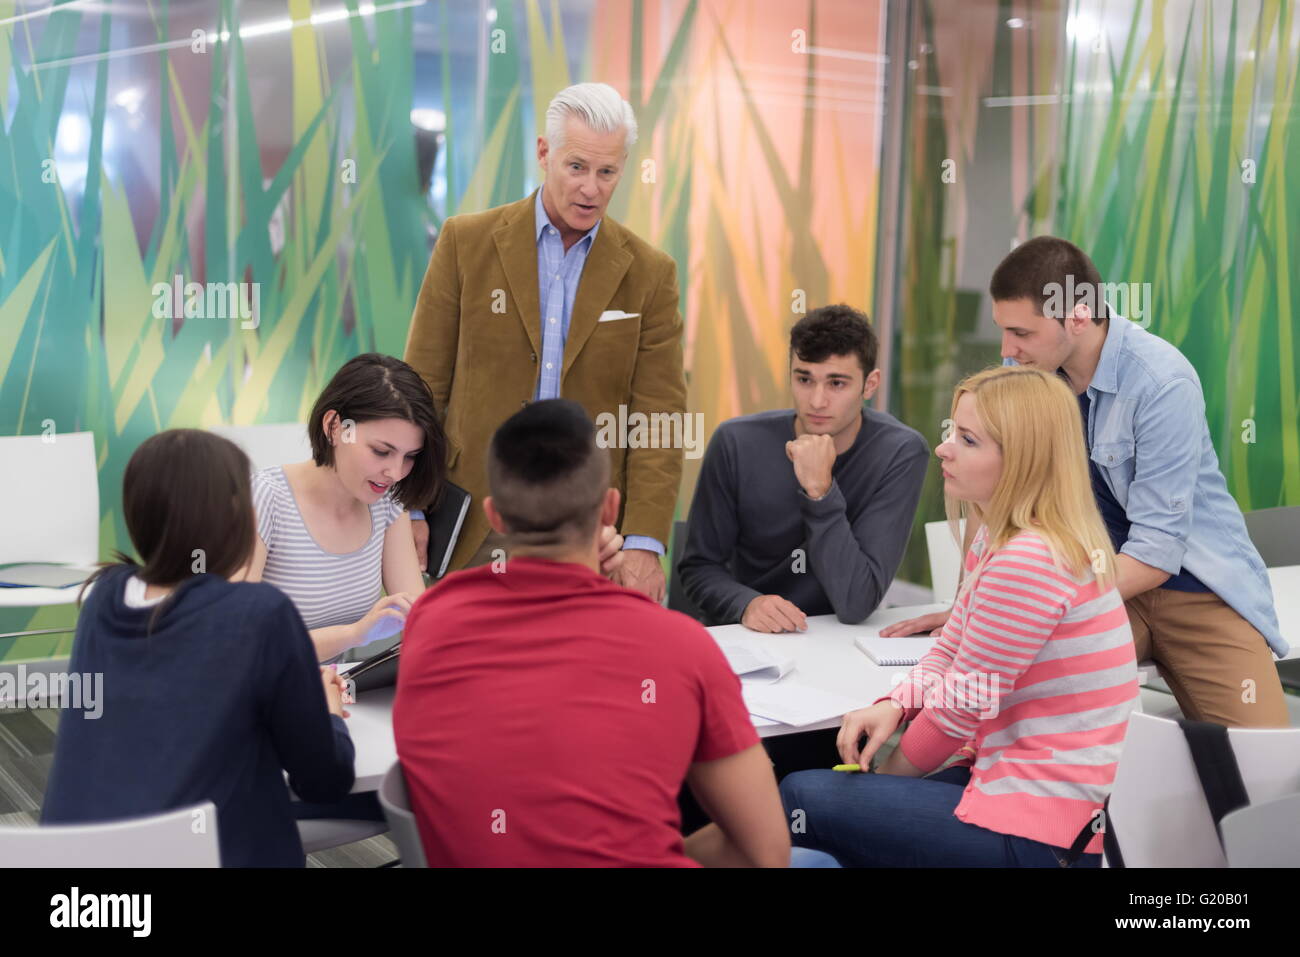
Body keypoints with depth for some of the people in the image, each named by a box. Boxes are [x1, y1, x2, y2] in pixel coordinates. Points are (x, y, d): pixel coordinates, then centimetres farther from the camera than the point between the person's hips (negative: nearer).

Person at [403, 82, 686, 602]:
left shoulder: (649, 274, 4)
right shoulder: (467, 242, 2)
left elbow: (659, 415, 0)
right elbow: (423, 384, 3)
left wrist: (644, 543, -9)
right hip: (475, 528, 0)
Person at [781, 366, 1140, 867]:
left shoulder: (1028, 561, -24)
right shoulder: (997, 539, 9)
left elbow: (963, 703, -17)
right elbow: (949, 654, 15)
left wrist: (884, 776, -1)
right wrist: (894, 706, -6)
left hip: (1039, 832, -10)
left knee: (800, 798, -5)